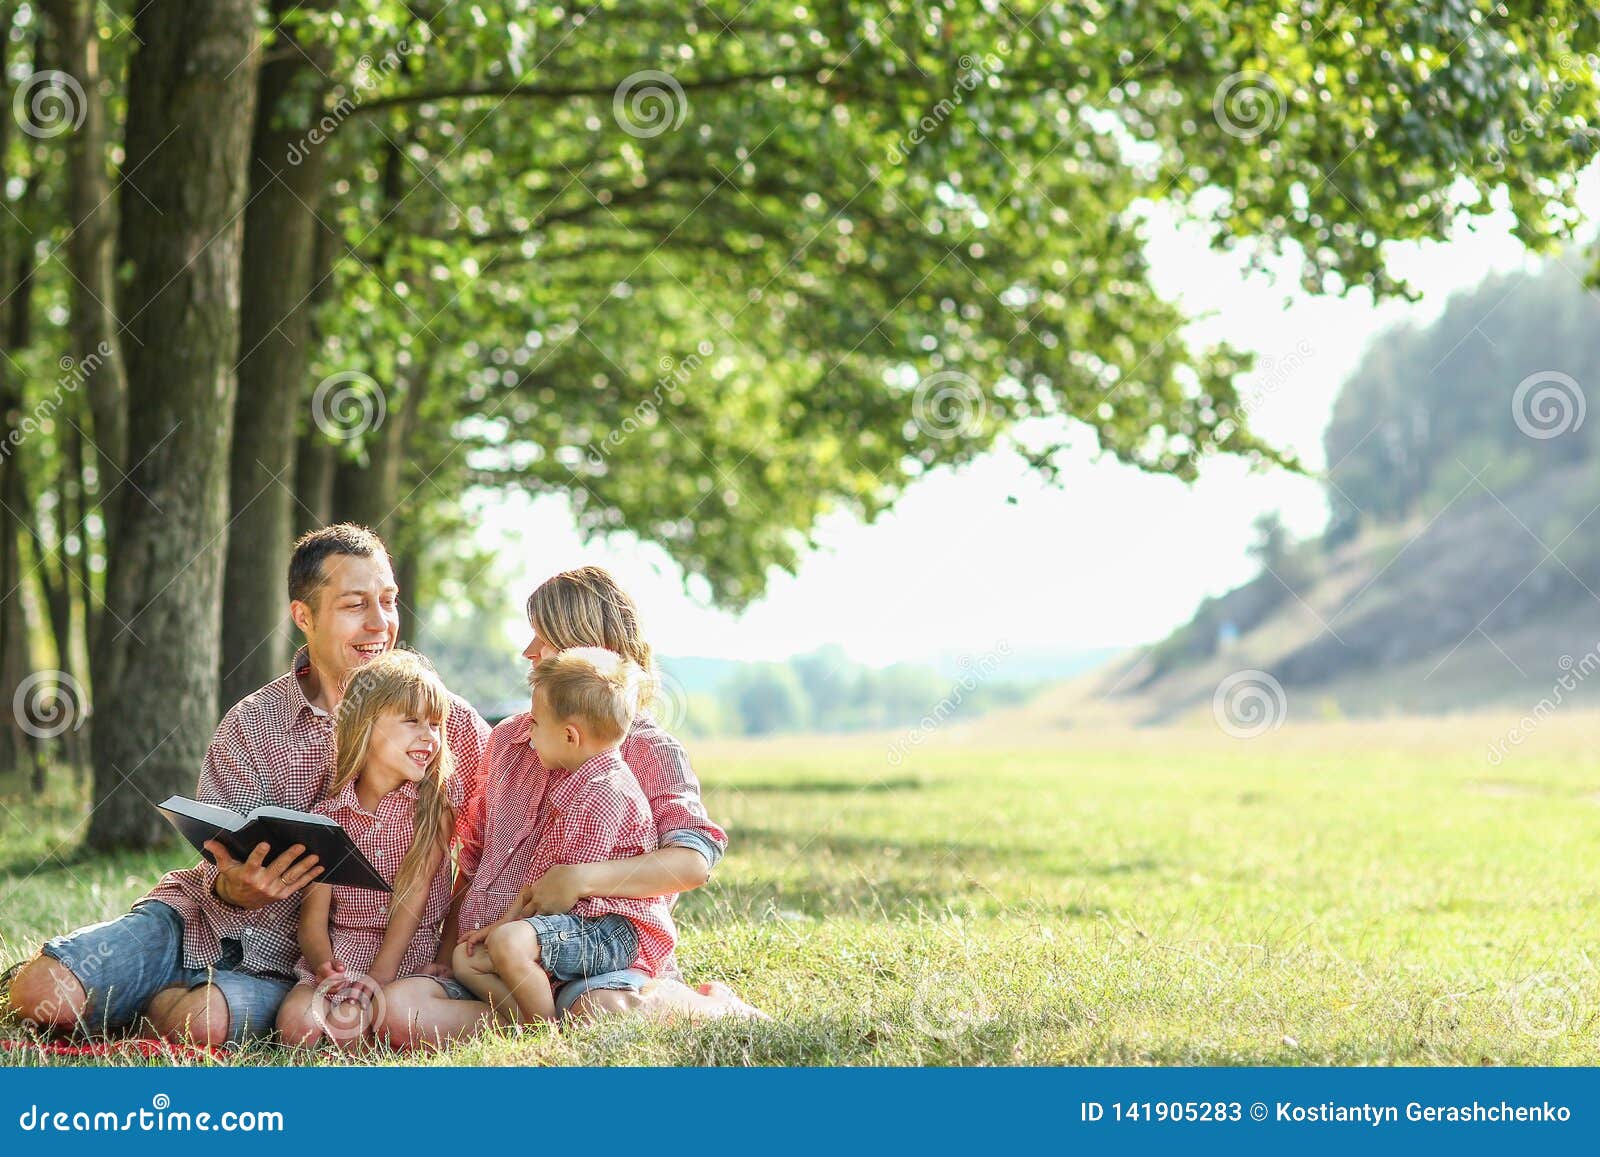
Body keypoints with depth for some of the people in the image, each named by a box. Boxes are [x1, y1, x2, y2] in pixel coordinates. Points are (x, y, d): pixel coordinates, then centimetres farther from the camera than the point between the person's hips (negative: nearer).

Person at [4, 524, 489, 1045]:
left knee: (205, 1022, -33)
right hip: (202, 921, 1)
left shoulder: (448, 722, -3)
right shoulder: (250, 726, -1)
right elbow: (222, 872, -4)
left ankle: (162, 1001, 2)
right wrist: (233, 889, -29)